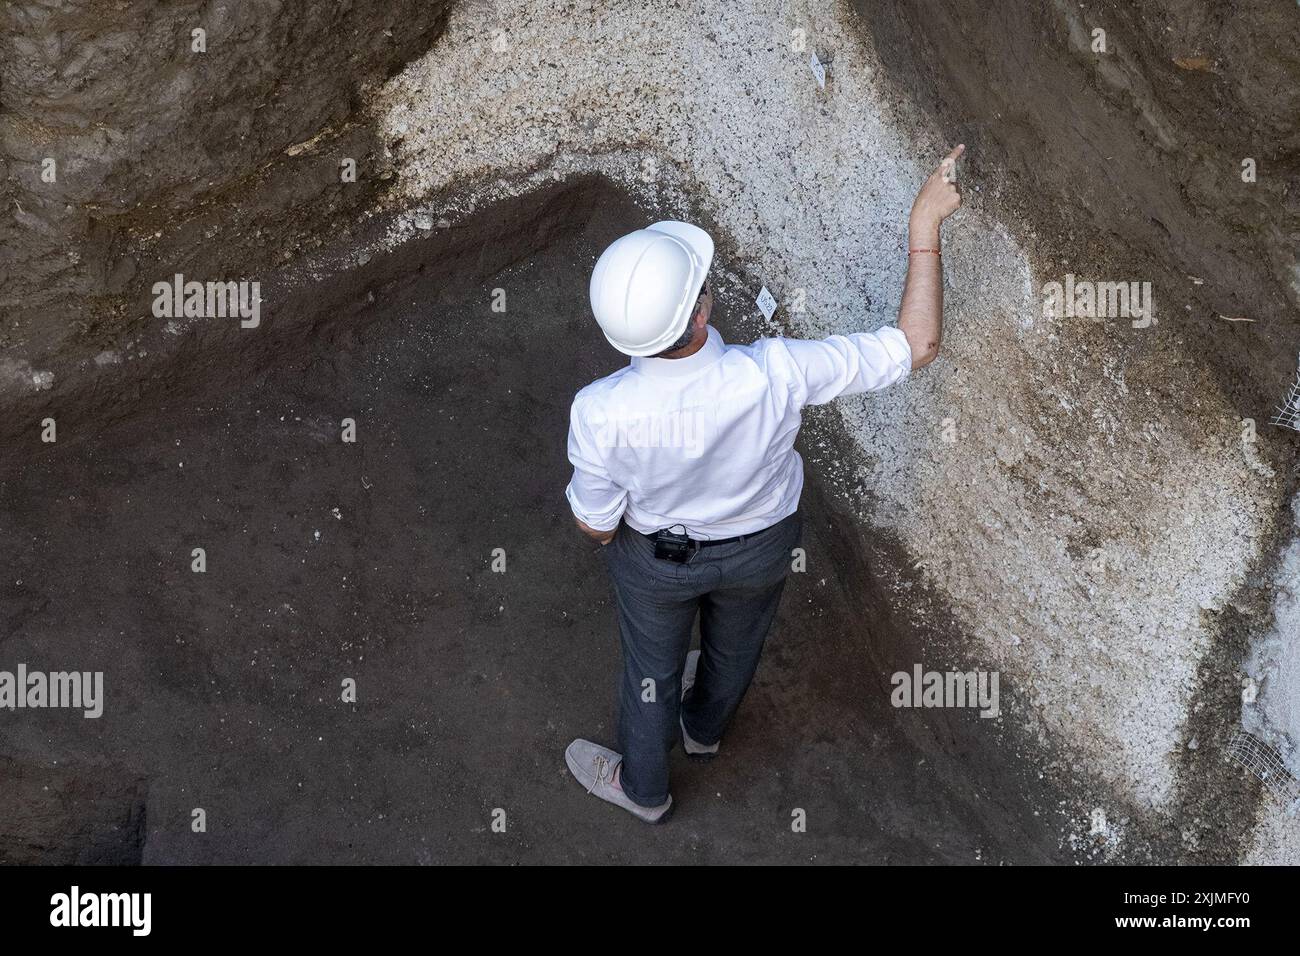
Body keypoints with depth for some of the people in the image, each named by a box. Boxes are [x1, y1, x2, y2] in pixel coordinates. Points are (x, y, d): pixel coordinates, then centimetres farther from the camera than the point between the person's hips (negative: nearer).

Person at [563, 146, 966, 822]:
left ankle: (642, 785, 57)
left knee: (653, 662, 29)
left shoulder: (601, 412, -38)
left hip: (656, 557, -1)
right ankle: (704, 726, 68)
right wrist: (924, 222, -28)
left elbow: (595, 522, -19)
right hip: (760, 547, 1)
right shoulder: (774, 375, -41)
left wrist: (606, 536, 4)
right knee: (736, 641, 34)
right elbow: (918, 345, -30)